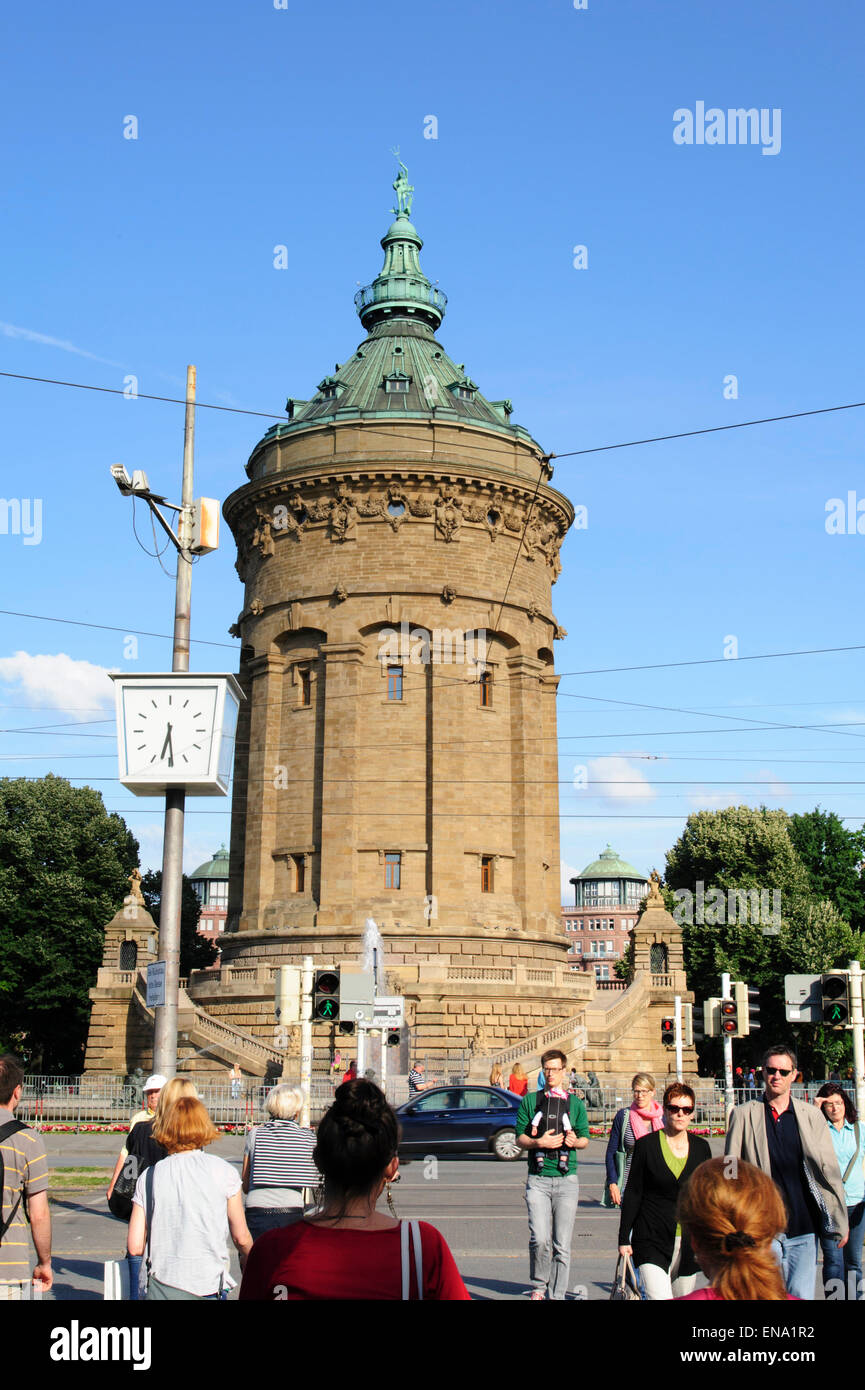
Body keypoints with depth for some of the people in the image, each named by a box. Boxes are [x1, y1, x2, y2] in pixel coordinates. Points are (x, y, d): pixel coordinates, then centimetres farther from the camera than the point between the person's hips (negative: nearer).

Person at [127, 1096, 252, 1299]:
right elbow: (241, 1238, 4)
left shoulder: (148, 1177, 2)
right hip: (208, 1288, -2)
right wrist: (248, 1257, 25)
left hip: (161, 1290, 2)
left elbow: (135, 1247, 0)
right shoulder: (223, 1171, -2)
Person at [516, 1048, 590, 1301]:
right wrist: (539, 1142, -12)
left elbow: (585, 1139, 13)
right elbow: (519, 1138, 7)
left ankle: (557, 1295, 11)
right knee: (540, 1239, -13)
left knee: (562, 1245, 1)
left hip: (566, 1179, 1)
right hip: (537, 1180, -1)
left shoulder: (575, 1103, 10)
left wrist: (575, 1140, -10)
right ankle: (538, 1287, 10)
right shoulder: (530, 1100, 8)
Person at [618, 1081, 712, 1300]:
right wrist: (624, 1238, -1)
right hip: (652, 1241, -3)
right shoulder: (646, 1145, -1)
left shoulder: (701, 1148, 8)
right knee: (659, 1296, -19)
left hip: (690, 1244, 4)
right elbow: (632, 1194, 1)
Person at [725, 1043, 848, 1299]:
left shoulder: (811, 1116, 7)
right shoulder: (743, 1115, 2)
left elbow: (829, 1170, 8)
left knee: (802, 1294, 2)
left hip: (803, 1229, 2)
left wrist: (840, 1222, 6)